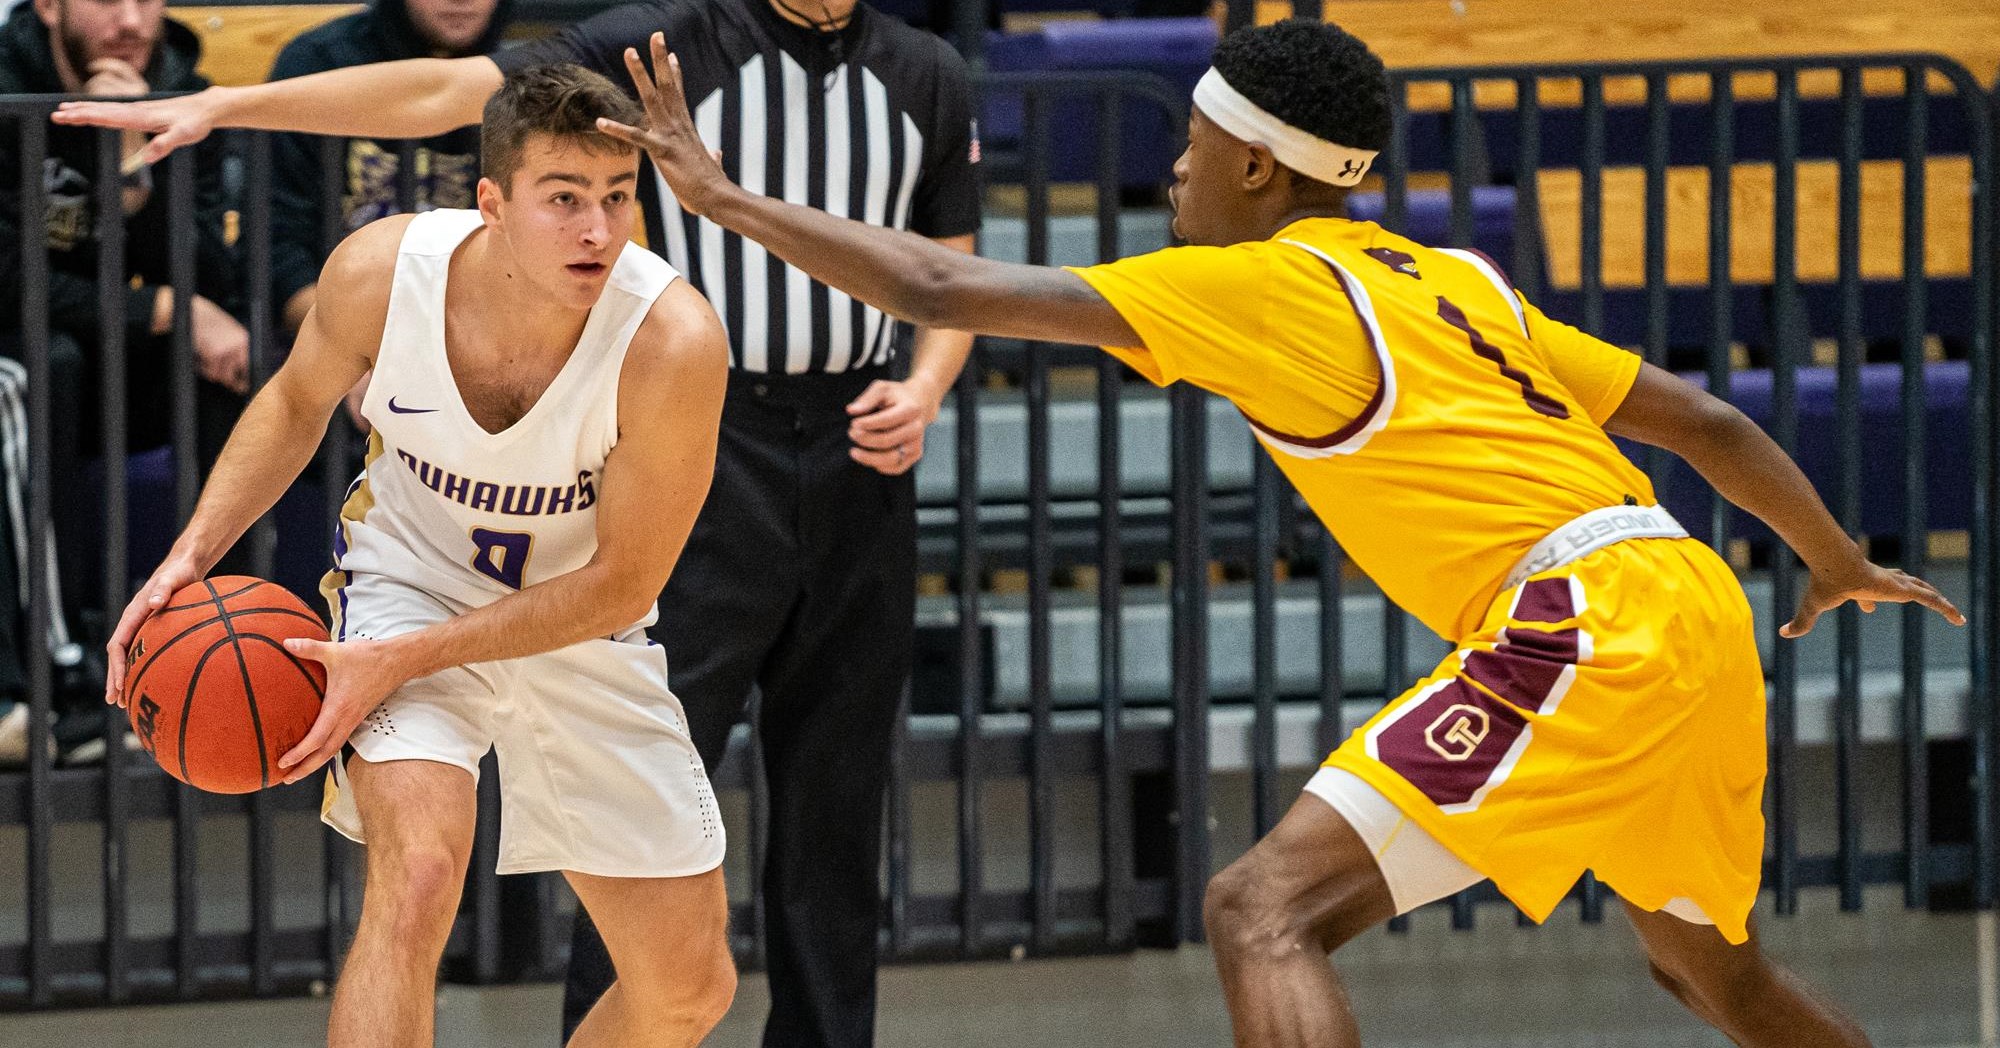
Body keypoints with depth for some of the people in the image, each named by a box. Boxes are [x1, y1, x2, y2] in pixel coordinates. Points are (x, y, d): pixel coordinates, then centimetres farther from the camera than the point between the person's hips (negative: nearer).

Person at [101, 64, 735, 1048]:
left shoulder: (673, 340, -31)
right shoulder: (381, 271, -24)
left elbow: (620, 585, -22)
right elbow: (298, 399, 1)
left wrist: (402, 662, -28)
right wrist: (190, 554, -12)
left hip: (580, 626, 1)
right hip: (407, 583, -1)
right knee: (419, 870, -31)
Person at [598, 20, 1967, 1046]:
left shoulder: (1252, 285, 0)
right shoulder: (1453, 282, 22)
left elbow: (943, 289, -3)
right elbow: (1702, 421, 25)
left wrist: (723, 196, 4)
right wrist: (1841, 565, 40)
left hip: (1585, 628, -9)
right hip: (1697, 608, 9)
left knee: (1269, 912, -13)